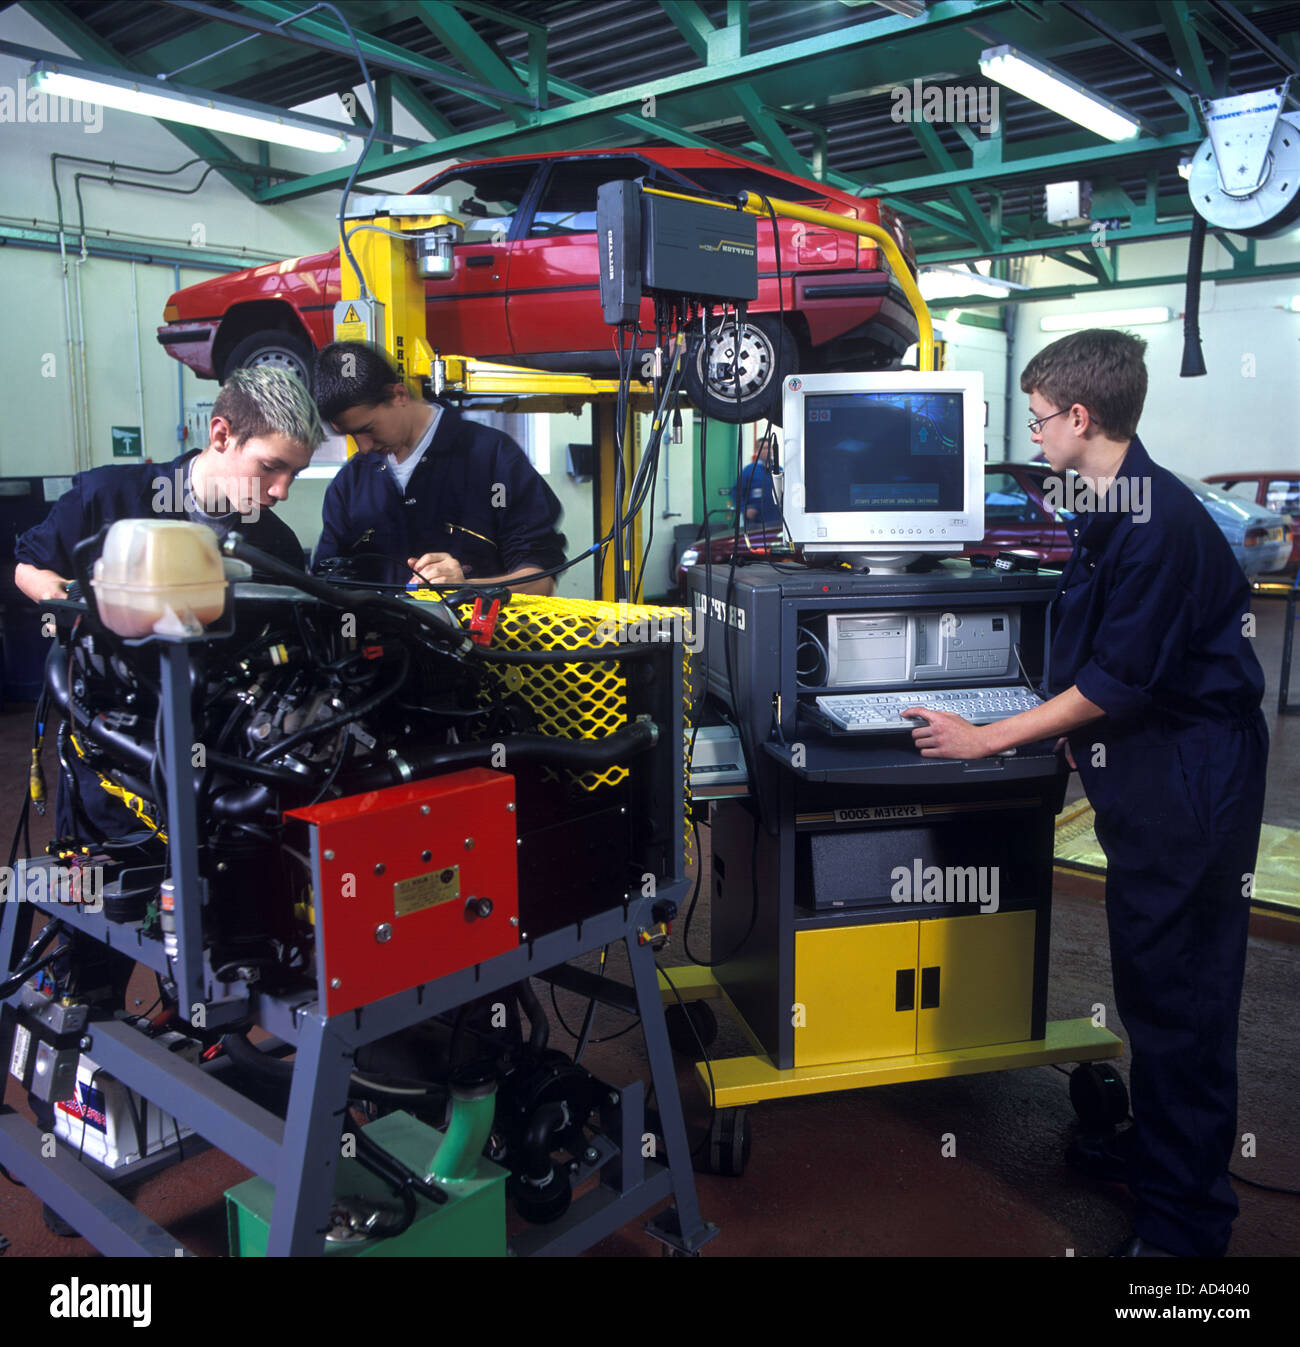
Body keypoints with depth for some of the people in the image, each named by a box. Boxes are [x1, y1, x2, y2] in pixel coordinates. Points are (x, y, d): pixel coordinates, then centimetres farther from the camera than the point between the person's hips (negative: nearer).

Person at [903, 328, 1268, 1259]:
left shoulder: (1157, 519, -21)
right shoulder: (1117, 507, 10)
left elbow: (1119, 682, -22)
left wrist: (990, 740, -16)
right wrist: (1086, 732, 19)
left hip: (1191, 780, -10)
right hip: (1151, 772, 10)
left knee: (1179, 994, 0)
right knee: (1148, 973, 20)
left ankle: (1184, 1224, 14)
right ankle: (1153, 1148, 39)